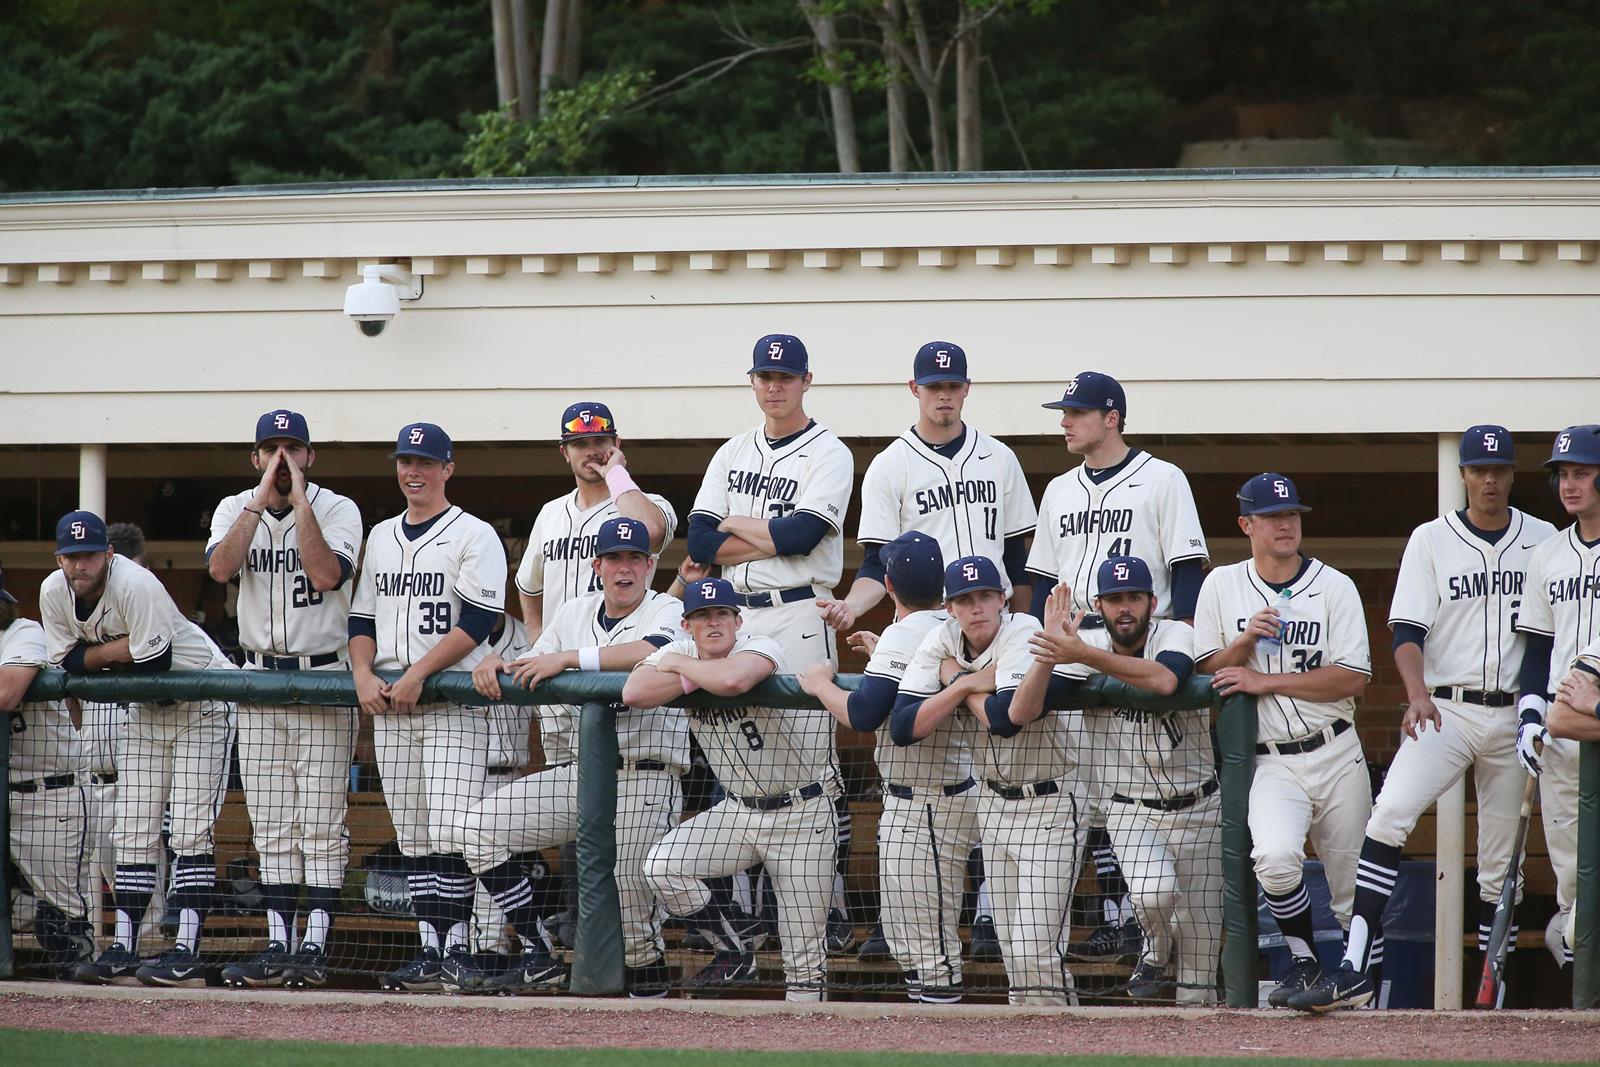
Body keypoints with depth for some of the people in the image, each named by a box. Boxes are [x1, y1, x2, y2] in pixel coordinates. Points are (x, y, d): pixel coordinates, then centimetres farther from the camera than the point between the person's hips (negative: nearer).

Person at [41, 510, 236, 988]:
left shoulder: (135, 586, -30)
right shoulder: (53, 593, -9)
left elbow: (153, 665, -30)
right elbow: (64, 665, -7)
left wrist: (91, 657, -16)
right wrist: (118, 650, -21)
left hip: (203, 701, -7)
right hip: (147, 709, 7)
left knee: (191, 827, -13)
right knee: (133, 830, 4)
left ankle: (187, 953, -17)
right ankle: (123, 948, 7)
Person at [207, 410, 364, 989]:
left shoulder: (337, 509, -4)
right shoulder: (235, 509, 6)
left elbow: (326, 575, -21)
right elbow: (220, 567, -14)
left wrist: (299, 500, -19)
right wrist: (262, 499, -17)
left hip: (323, 678, -4)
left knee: (321, 823, -6)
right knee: (271, 826, 6)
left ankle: (315, 946, -5)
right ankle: (278, 946, 9)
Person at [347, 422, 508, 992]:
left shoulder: (474, 536, -2)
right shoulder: (381, 537, 18)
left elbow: (478, 622, -11)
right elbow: (362, 618, 18)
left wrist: (417, 674, -17)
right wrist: (364, 675, -1)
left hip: (454, 700, -6)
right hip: (388, 707, 6)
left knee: (450, 832, -14)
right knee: (413, 837, 5)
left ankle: (457, 947, -13)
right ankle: (429, 953, 6)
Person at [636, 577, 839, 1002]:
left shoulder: (762, 649, -18)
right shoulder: (678, 653, -2)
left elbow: (733, 680, -42)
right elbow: (633, 693, -19)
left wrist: (680, 666, -23)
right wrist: (699, 678, -22)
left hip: (802, 812, -5)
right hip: (738, 811, 5)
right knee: (662, 866, -13)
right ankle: (735, 957, 5)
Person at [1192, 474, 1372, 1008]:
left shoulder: (1335, 587, 0)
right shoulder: (1222, 586, 6)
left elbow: (1352, 679, -9)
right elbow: (1206, 673, 7)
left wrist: (1264, 680, -13)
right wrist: (1246, 640, -12)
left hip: (1336, 756, 0)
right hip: (1270, 763, 0)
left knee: (1354, 889, 3)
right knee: (1275, 856, -27)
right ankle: (1302, 961, -7)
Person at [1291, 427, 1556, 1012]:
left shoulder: (1544, 541, 9)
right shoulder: (1431, 540, 3)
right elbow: (1407, 630, -5)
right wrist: (1418, 693, -22)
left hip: (1515, 717, 2)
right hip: (1445, 711, -2)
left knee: (1502, 863, 6)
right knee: (1389, 816, -23)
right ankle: (1353, 970, -30)